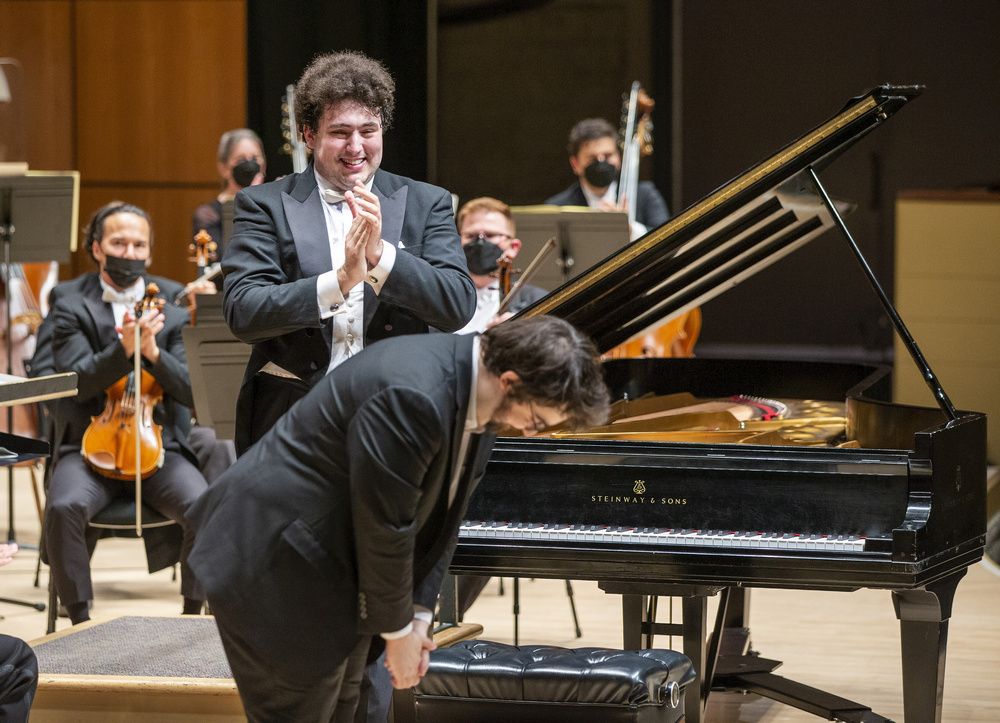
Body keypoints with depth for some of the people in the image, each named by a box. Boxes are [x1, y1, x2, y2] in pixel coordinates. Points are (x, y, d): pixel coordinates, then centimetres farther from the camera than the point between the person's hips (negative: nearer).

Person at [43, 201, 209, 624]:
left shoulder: (173, 307, 9)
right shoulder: (71, 307, 5)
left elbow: (191, 391, 1)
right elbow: (78, 381, -10)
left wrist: (153, 351, -16)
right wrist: (124, 347, -25)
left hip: (159, 445, 1)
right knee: (65, 505, -31)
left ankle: (193, 612, -7)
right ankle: (80, 618, -14)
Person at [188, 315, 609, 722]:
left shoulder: (479, 400, -2)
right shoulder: (416, 397, -32)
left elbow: (442, 517, 5)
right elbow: (383, 528, -26)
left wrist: (418, 614, 0)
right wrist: (398, 631, -13)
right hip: (279, 570, -10)